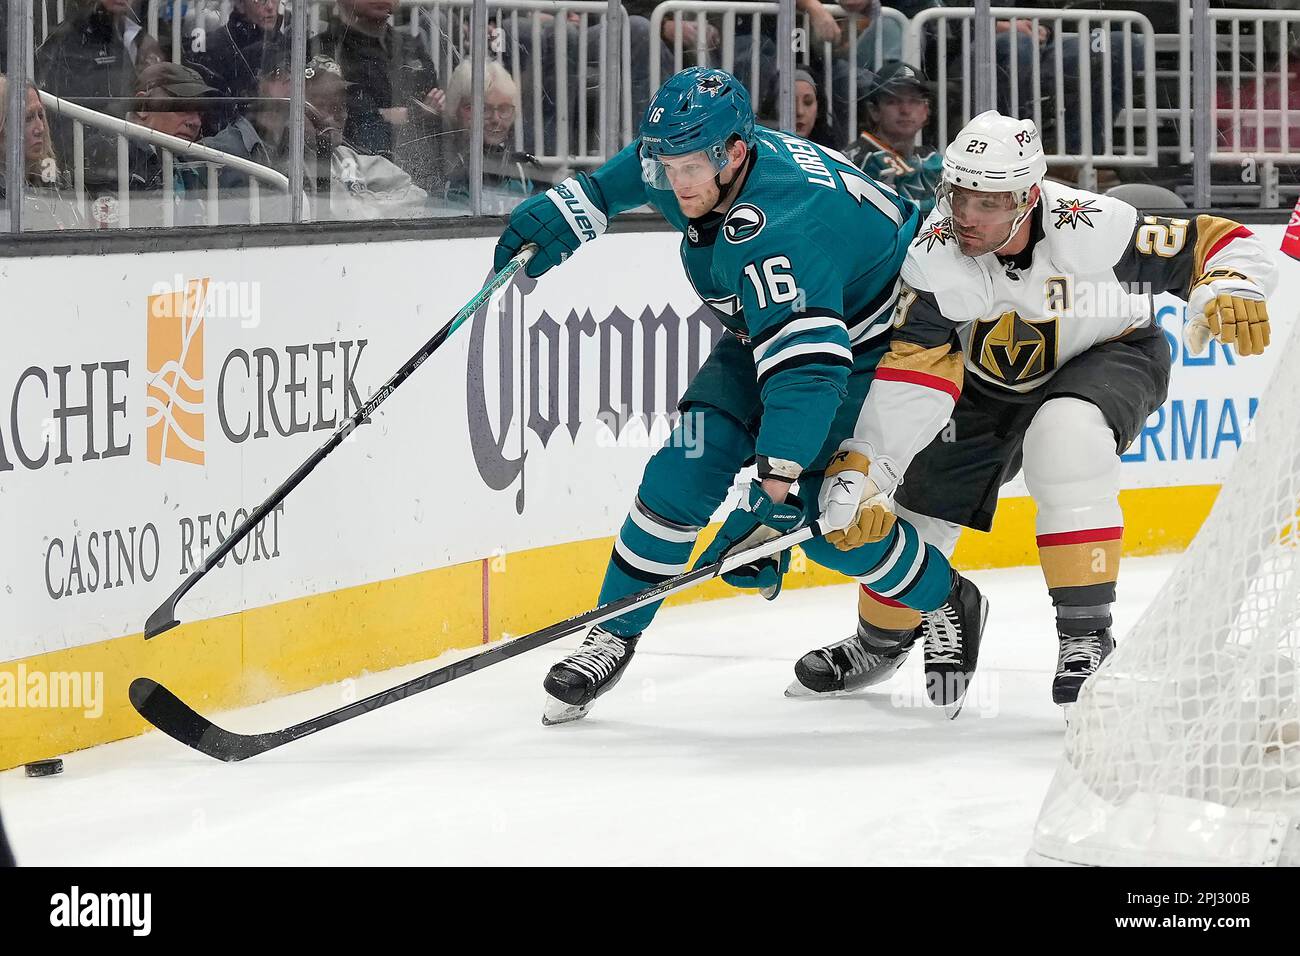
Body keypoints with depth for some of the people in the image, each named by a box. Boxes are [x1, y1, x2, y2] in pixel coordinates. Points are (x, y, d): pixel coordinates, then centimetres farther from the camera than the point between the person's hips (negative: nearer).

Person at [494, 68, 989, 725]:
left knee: (831, 522, -16)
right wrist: (566, 209, 9)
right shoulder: (688, 156, -17)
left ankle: (948, 605, 10)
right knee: (687, 469, -10)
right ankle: (615, 635, -1)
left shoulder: (774, 231, -41)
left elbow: (810, 364, -49)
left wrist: (779, 480, -54)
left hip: (864, 343, -7)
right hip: (767, 329, 7)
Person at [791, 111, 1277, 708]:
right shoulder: (935, 256, -29)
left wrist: (1229, 292, -46)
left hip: (1112, 357, -3)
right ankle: (881, 639, 36)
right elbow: (914, 375, -30)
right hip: (991, 383, 3)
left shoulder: (1092, 228, -33)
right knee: (921, 500, 2)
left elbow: (1216, 243, -25)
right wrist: (864, 467, -40)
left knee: (1065, 432, -35)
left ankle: (1085, 635, -27)